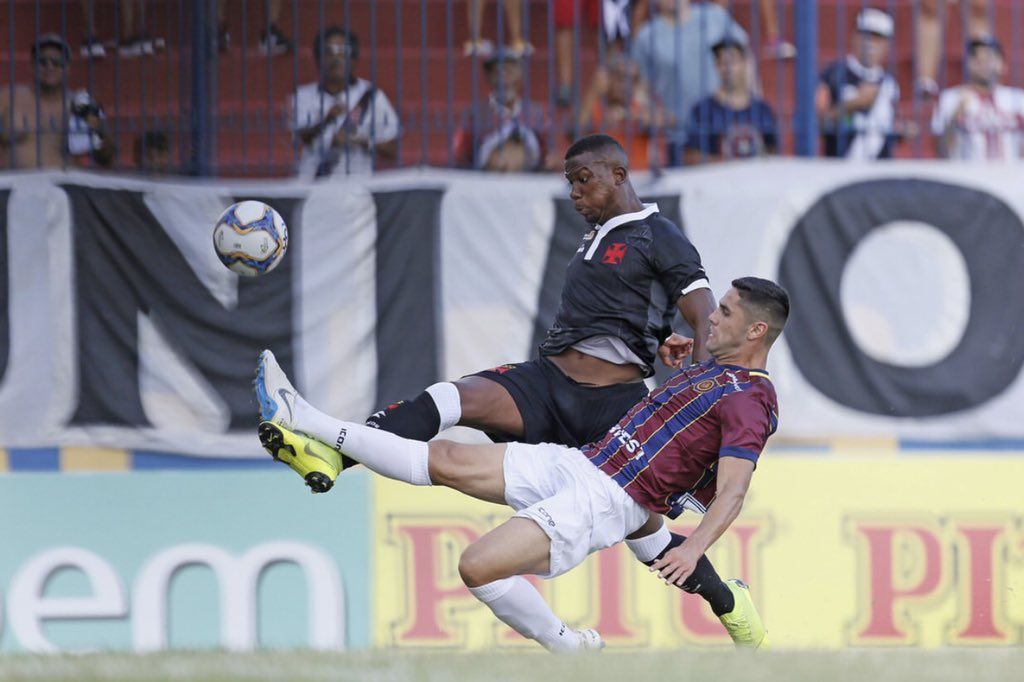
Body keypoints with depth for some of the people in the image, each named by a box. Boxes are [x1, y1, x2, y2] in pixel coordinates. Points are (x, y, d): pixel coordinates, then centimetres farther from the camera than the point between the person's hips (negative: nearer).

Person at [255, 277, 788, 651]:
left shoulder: (748, 401, -14)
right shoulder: (712, 370, 16)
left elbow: (732, 491, -25)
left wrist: (693, 549, -39)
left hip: (607, 502, -9)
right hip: (576, 464, 9)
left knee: (479, 567, -22)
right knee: (449, 461, 4)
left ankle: (568, 647, -3)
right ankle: (311, 429, 10)